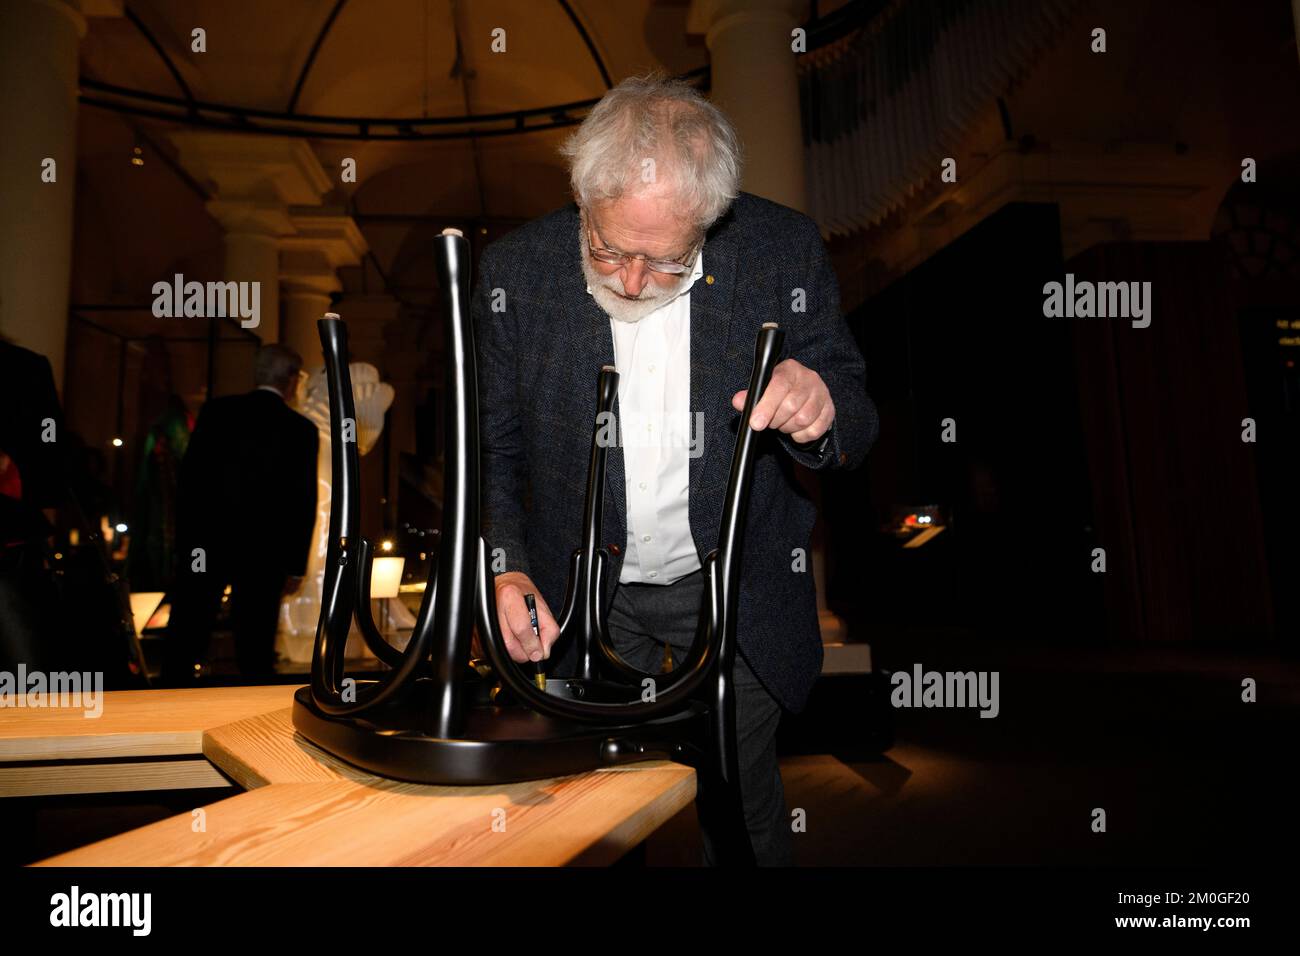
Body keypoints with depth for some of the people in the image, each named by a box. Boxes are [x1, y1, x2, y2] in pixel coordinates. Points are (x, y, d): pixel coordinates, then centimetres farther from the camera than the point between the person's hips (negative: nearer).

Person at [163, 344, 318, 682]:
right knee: (255, 651, 6)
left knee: (184, 640, 8)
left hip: (206, 542, 1)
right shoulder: (301, 430, -3)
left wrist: (183, 538, 9)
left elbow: (187, 476, 1)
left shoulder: (217, 411, 1)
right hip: (263, 553, -1)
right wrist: (295, 566, 4)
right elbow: (304, 502, -3)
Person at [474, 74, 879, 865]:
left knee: (745, 813, 19)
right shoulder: (515, 272, -13)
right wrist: (504, 569, -19)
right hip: (582, 599, 1)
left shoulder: (785, 252, -15)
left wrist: (824, 413, -31)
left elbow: (856, 430, -7)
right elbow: (492, 450, -4)